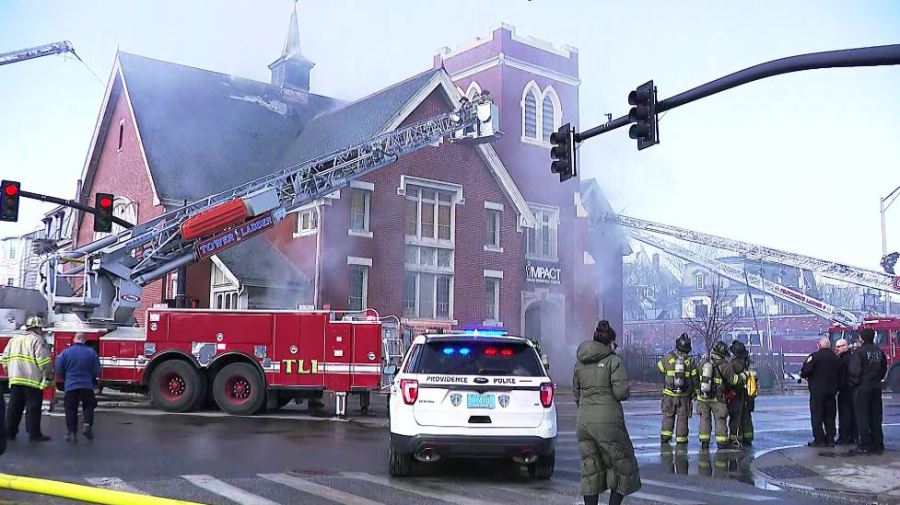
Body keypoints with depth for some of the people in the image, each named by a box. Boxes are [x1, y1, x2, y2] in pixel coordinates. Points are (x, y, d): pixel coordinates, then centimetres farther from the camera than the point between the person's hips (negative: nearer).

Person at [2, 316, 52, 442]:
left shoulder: (14, 339, 15)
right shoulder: (37, 340, -7)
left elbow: (5, 358, 15)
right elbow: (43, 361, -14)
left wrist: (10, 373, 23)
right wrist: (49, 376, -4)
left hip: (15, 379, 6)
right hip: (32, 380, -6)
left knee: (14, 407, 13)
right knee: (33, 408, -1)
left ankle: (10, 432, 18)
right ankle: (34, 434, 1)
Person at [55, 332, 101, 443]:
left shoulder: (65, 353, -3)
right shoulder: (91, 352, -3)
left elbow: (59, 371, 1)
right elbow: (96, 371, 1)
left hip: (71, 386, 0)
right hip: (87, 385, 1)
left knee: (71, 410, 7)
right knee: (88, 406, 17)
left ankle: (72, 433, 5)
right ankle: (88, 424, -2)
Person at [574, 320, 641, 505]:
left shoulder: (580, 363, 10)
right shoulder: (614, 361, -6)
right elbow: (621, 392, -14)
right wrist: (627, 389, 7)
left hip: (583, 421, 5)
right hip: (608, 421, -5)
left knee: (590, 469, 12)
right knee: (622, 465, 11)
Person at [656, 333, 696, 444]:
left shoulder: (668, 357, -8)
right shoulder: (690, 360, -7)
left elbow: (659, 367, 8)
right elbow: (694, 378, -4)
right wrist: (694, 391, 9)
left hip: (669, 393, 1)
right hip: (684, 395, 0)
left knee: (668, 415, 15)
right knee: (682, 417, 10)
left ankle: (665, 436, 11)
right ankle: (681, 439, 14)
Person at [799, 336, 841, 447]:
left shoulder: (814, 356, -12)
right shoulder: (836, 358, 6)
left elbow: (806, 371, -18)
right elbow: (840, 375, 12)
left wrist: (803, 375, 3)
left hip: (817, 391, -5)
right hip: (831, 391, 5)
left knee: (817, 415, 0)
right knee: (830, 415, 13)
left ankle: (819, 440, -2)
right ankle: (830, 439, 15)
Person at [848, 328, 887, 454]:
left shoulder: (859, 352, -15)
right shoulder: (879, 351, 5)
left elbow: (854, 371, -17)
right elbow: (884, 369, 15)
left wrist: (853, 384, -2)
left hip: (862, 387, -6)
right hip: (876, 387, 6)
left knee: (862, 416, 1)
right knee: (876, 416, 11)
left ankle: (865, 445, 1)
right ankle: (878, 445, 15)